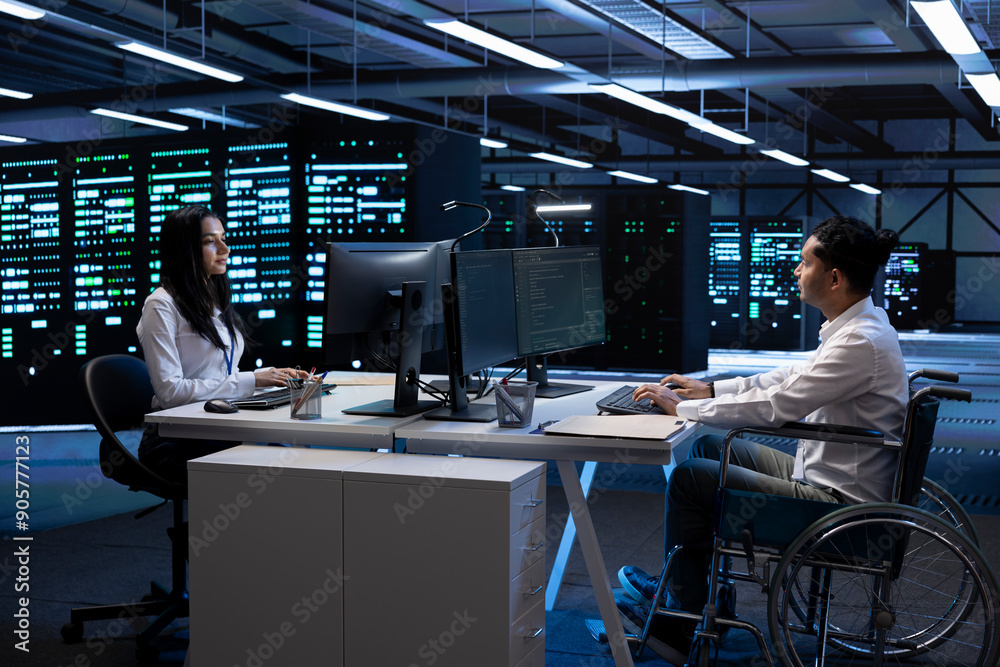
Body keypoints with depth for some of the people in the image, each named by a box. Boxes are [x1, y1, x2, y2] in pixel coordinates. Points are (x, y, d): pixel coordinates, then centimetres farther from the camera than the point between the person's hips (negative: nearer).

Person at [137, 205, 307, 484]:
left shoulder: (216, 301, 18)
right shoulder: (161, 306, -7)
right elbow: (169, 391, -16)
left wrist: (272, 376, 6)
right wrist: (251, 381, -16)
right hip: (176, 443, -7)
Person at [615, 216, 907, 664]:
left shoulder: (861, 342, -26)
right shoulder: (859, 324, 6)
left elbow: (775, 406, -26)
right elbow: (792, 378, 17)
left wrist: (681, 407, -17)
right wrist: (711, 390, 11)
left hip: (840, 502, -10)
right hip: (823, 475, 10)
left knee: (689, 477, -5)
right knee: (710, 447, 16)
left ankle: (688, 621, 12)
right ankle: (684, 590, 22)